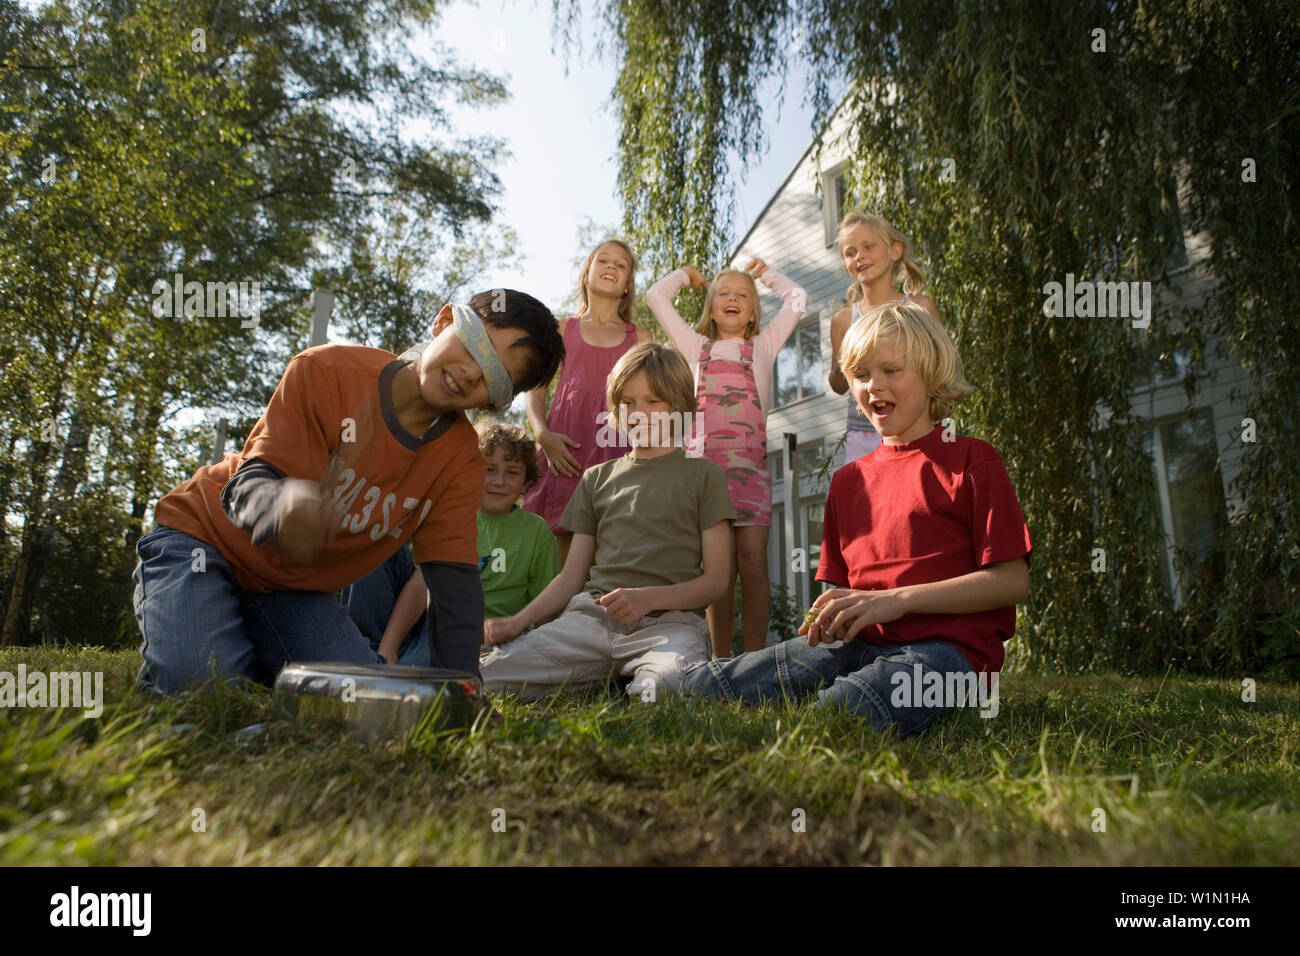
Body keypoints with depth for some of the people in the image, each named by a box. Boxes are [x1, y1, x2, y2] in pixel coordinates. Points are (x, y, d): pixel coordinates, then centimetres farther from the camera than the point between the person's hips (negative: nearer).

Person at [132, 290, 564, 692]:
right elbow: (250, 482, -26)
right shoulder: (328, 372, -21)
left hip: (295, 589, 4)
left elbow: (454, 576, -14)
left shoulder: (461, 458, -10)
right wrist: (282, 506, -52)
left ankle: (253, 662, 13)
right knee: (198, 683, -27)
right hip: (201, 537, -3)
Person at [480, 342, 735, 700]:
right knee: (484, 678, -21)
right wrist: (518, 621, 1)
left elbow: (715, 580, 5)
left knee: (665, 690, -40)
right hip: (592, 613, 3)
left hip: (669, 620, -3)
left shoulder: (703, 475, 11)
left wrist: (649, 597, -12)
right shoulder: (597, 478, 23)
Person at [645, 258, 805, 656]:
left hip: (749, 461, 0)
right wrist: (686, 274, 36)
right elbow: (657, 296, 21)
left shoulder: (763, 345, 21)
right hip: (705, 459, 1)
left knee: (752, 559, -10)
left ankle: (755, 657, -4)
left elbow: (796, 298, 17)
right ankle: (721, 660, 2)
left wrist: (764, 272, 31)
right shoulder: (697, 346, 22)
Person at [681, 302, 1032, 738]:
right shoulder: (848, 478, 24)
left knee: (841, 710, -39)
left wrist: (897, 599, -12)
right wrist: (830, 614, 1)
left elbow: (1013, 580, -3)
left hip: (947, 645, -4)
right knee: (698, 688, -20)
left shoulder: (972, 461, 5)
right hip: (858, 641, 5)